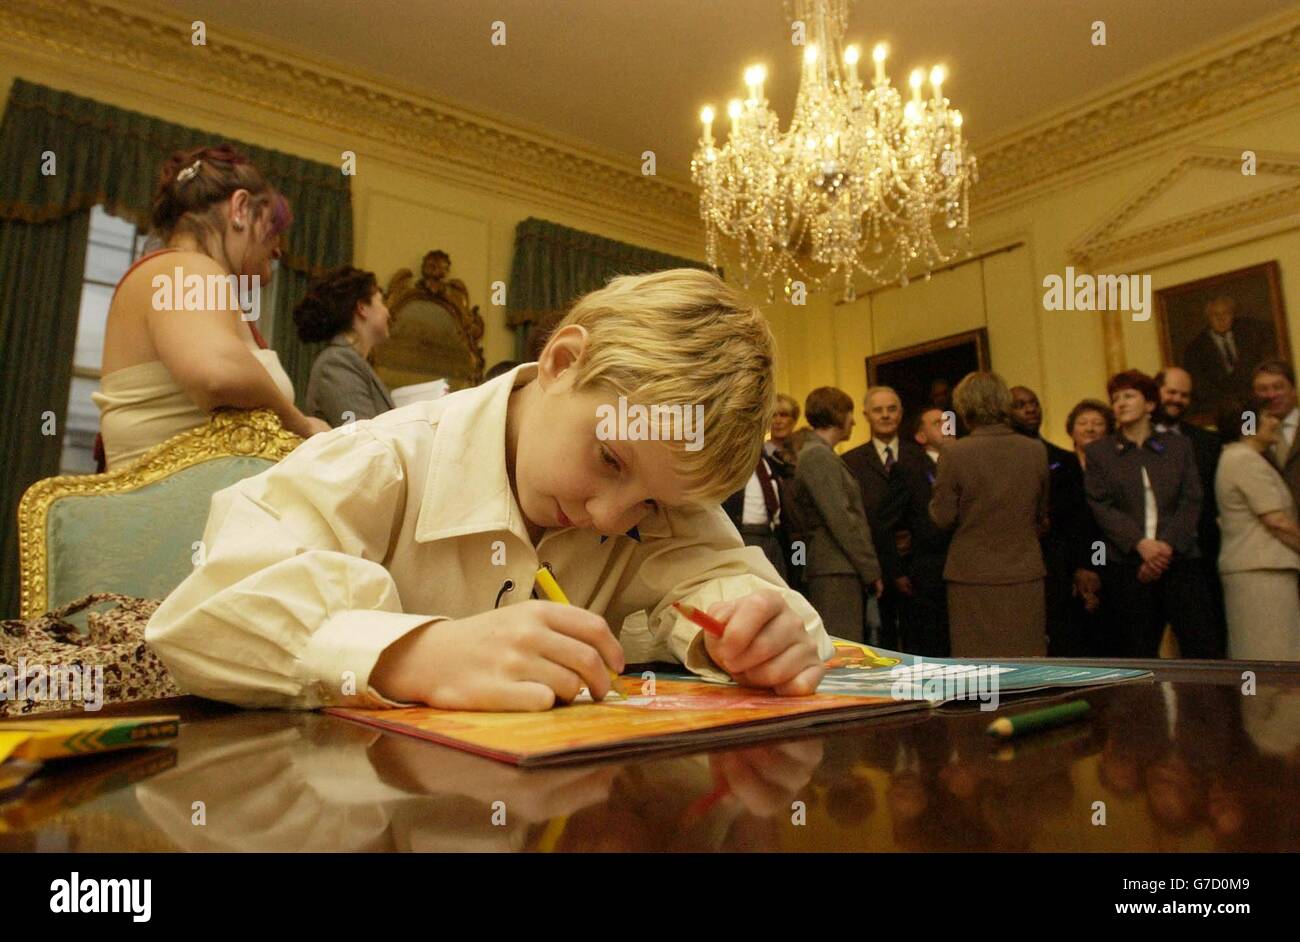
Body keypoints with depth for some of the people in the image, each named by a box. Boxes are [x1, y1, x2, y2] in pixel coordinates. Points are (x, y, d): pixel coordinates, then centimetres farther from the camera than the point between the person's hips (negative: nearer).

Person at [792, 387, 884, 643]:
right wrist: (870, 569, -12)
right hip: (837, 572, -10)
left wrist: (868, 568, 19)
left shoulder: (819, 454, 19)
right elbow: (841, 519, -16)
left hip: (839, 571, 10)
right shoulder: (819, 456, -11)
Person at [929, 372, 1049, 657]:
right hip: (1025, 576, 3)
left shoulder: (955, 453, -11)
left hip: (972, 577, -3)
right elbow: (1044, 515, 11)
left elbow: (943, 518, -7)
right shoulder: (1036, 451, 0)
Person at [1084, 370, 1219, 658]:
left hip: (1179, 558, 1)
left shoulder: (1178, 446, 12)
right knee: (1139, 648, 4)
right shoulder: (1098, 452, 8)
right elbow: (1102, 506, -2)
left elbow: (1191, 501, 3)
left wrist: (1167, 546, -11)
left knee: (1204, 644, -5)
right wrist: (1140, 543, -15)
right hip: (1128, 562, -1)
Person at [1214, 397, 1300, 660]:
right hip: (1263, 570, -10)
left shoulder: (1234, 458, 20)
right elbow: (1277, 521, -14)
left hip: (1246, 567, 10)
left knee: (1248, 651, 10)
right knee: (1271, 655, -9)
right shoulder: (1247, 460, -11)